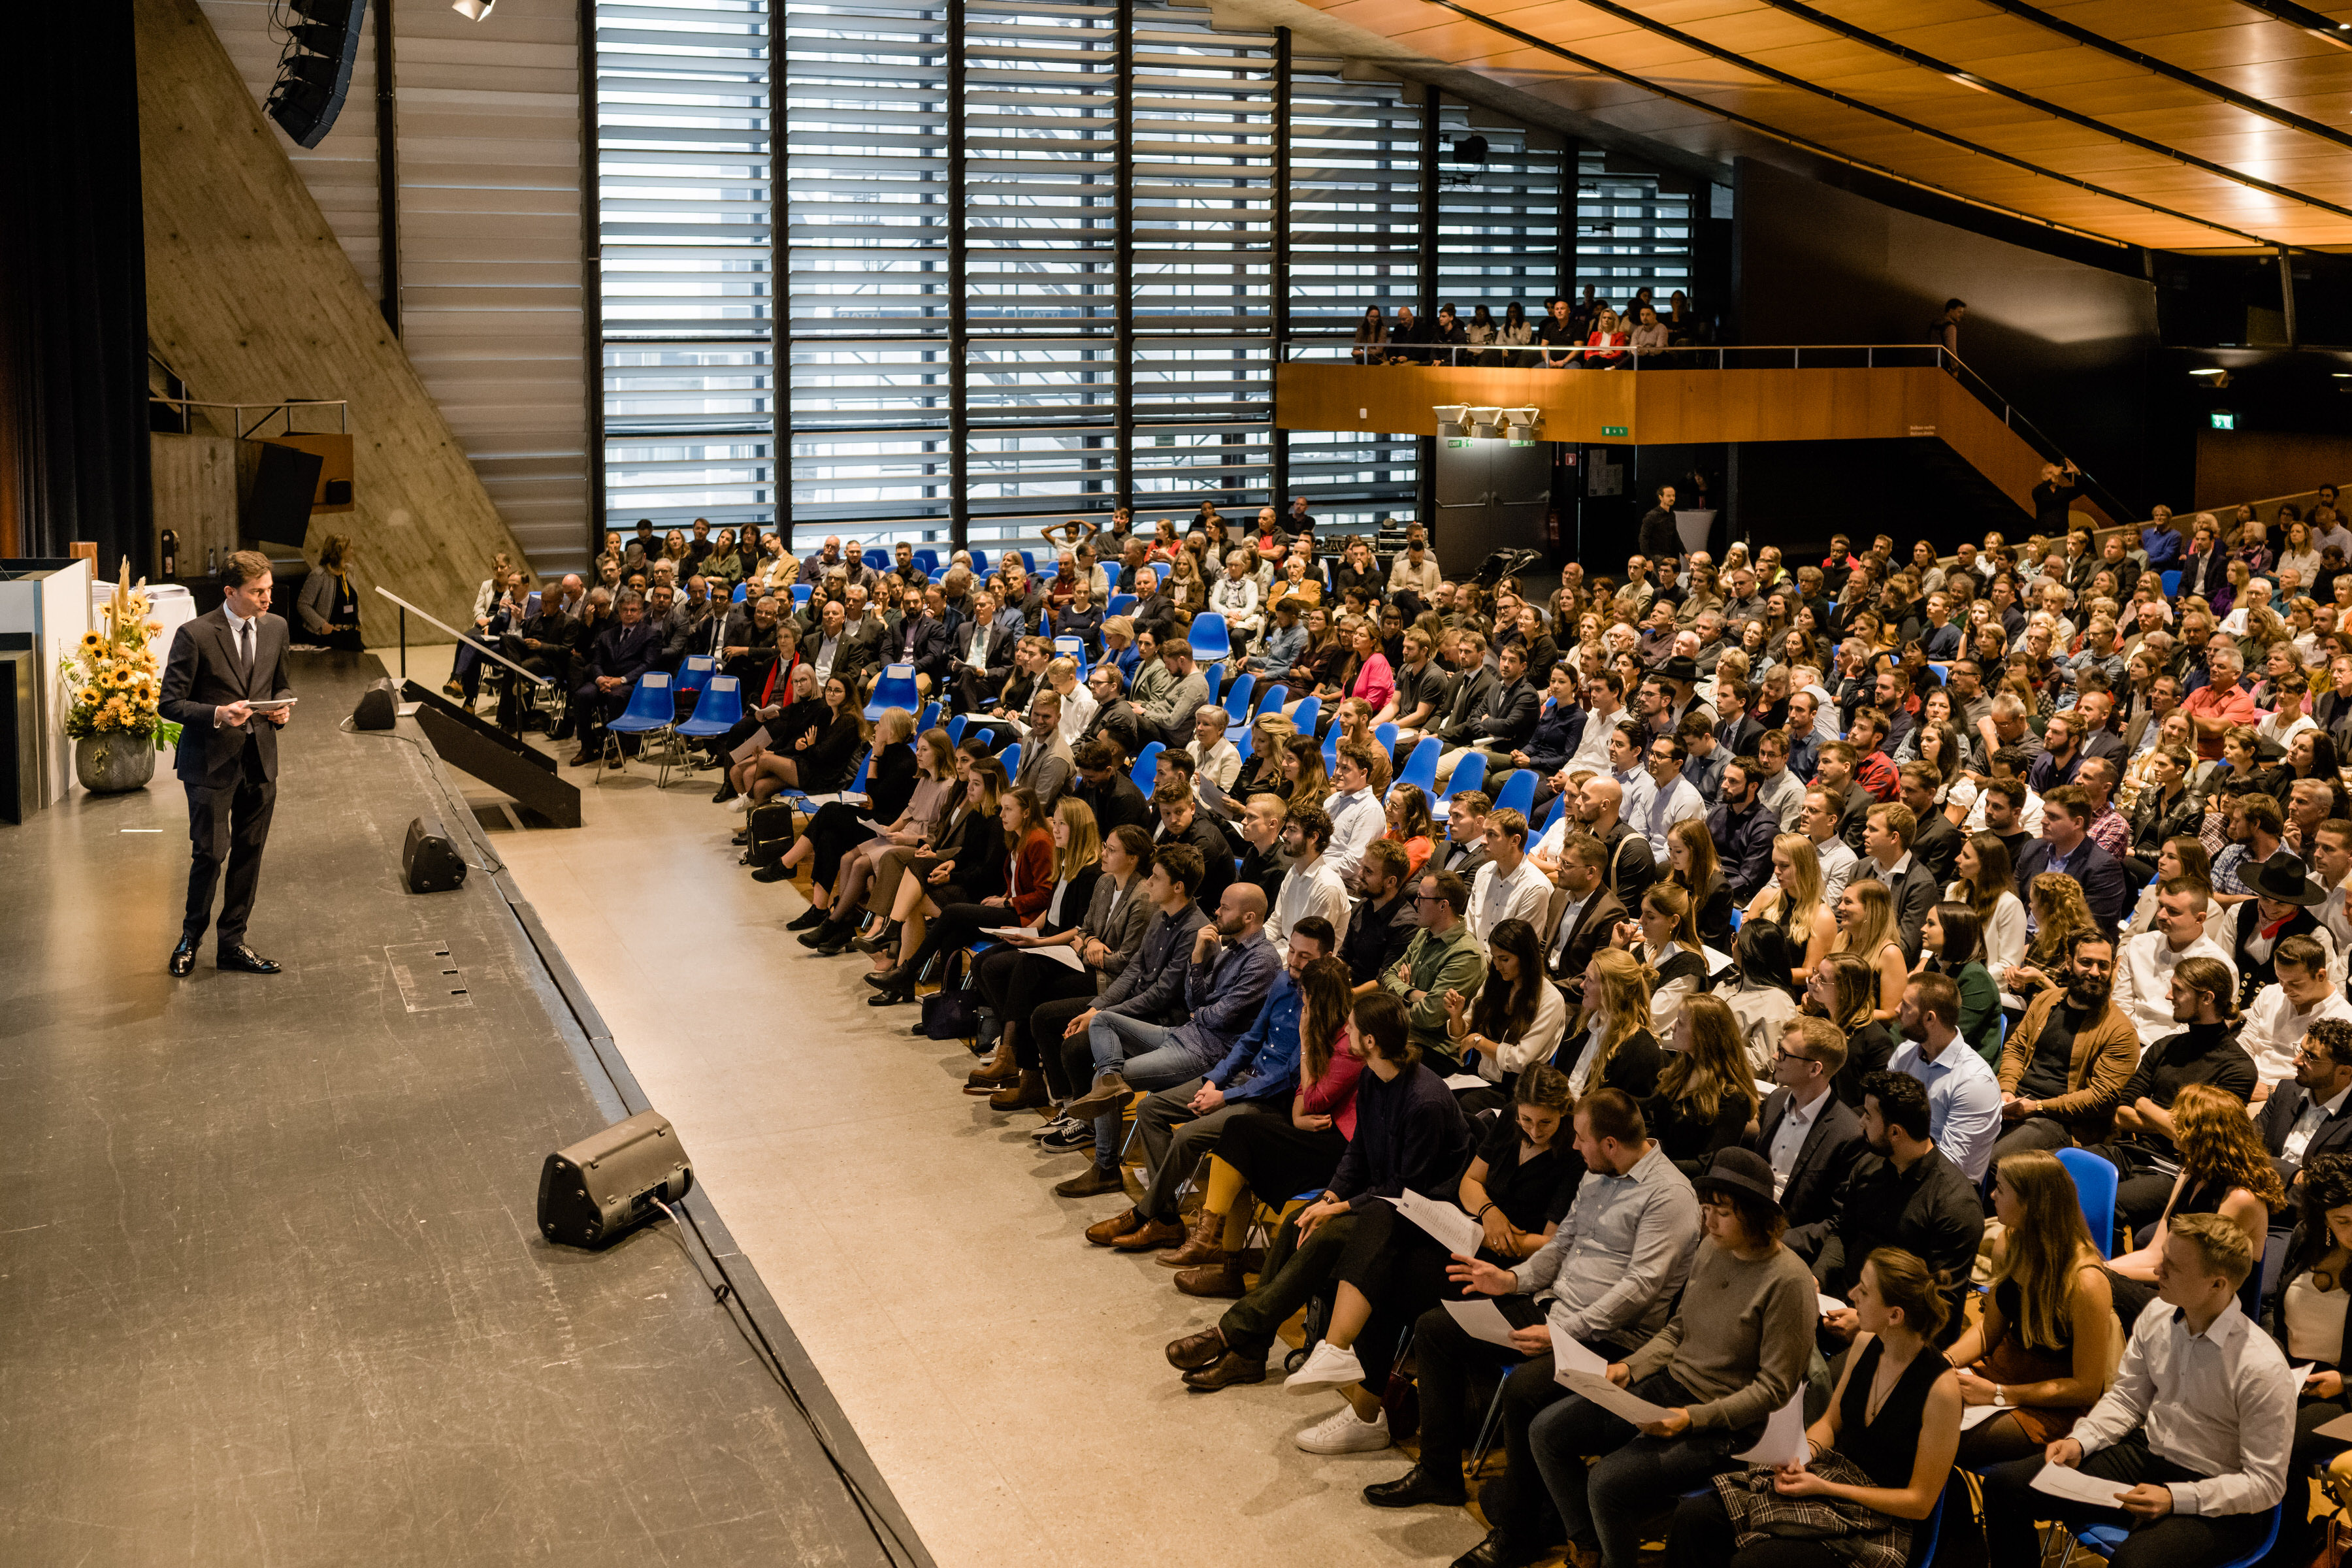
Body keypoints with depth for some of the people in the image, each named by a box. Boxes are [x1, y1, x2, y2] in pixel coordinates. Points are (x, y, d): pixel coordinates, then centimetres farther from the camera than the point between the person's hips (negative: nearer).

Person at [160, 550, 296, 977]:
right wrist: (217, 714, -25)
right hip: (212, 761, -5)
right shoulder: (195, 635, -12)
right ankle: (190, 939, 18)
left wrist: (282, 705, -2)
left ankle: (232, 944, 21)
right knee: (210, 853, -5)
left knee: (249, 853, 10)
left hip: (259, 759, 6)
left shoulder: (275, 628, 6)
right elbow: (169, 703, -10)